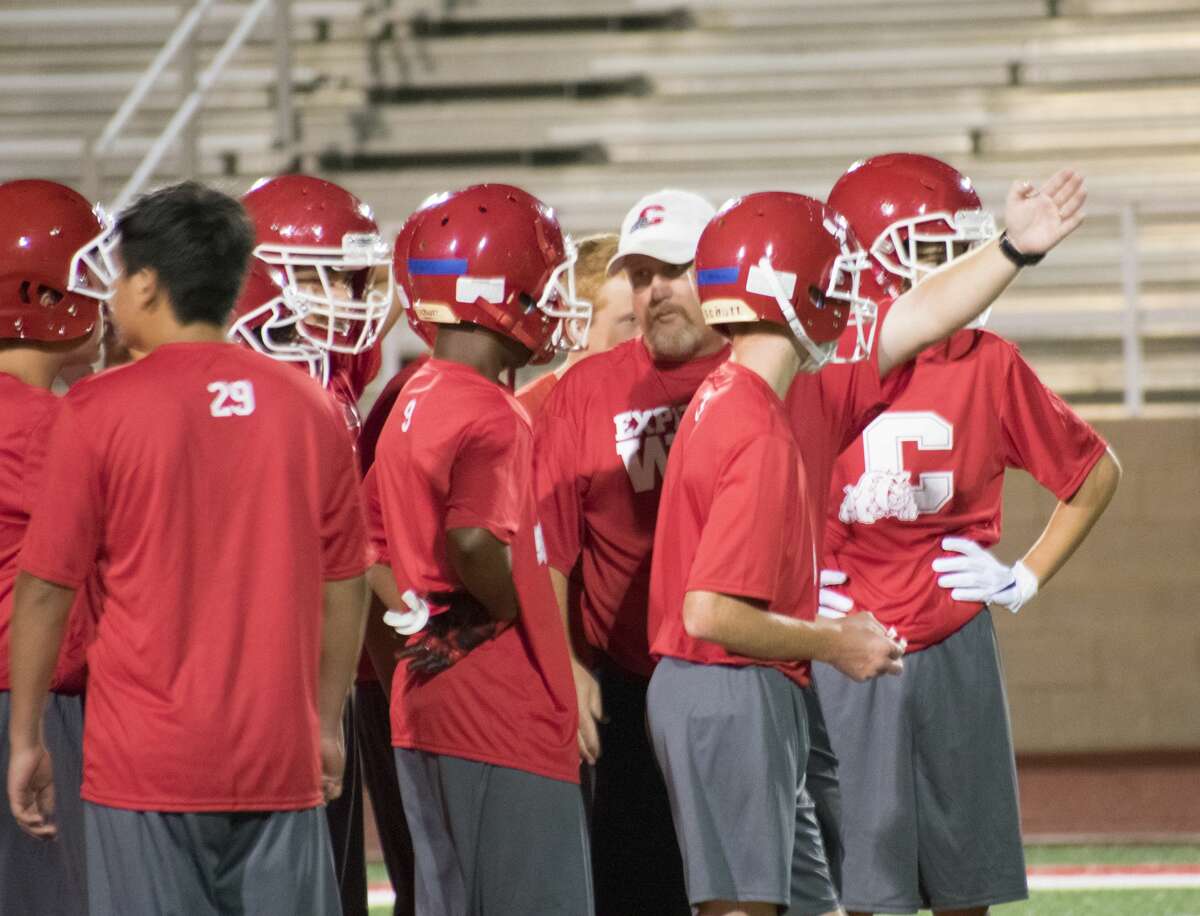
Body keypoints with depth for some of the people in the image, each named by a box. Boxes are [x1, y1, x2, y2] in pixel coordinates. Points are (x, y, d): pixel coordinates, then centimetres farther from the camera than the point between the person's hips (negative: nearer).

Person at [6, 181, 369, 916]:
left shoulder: (101, 410, -7)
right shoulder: (309, 407, 3)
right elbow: (345, 586, 8)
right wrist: (328, 724, 20)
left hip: (147, 764, -3)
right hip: (279, 760, 3)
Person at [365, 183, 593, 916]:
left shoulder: (410, 407, 11)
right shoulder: (494, 417, -16)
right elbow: (473, 543, -30)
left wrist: (419, 615, 13)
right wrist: (513, 612, -13)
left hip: (428, 702, 9)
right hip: (503, 709, -9)